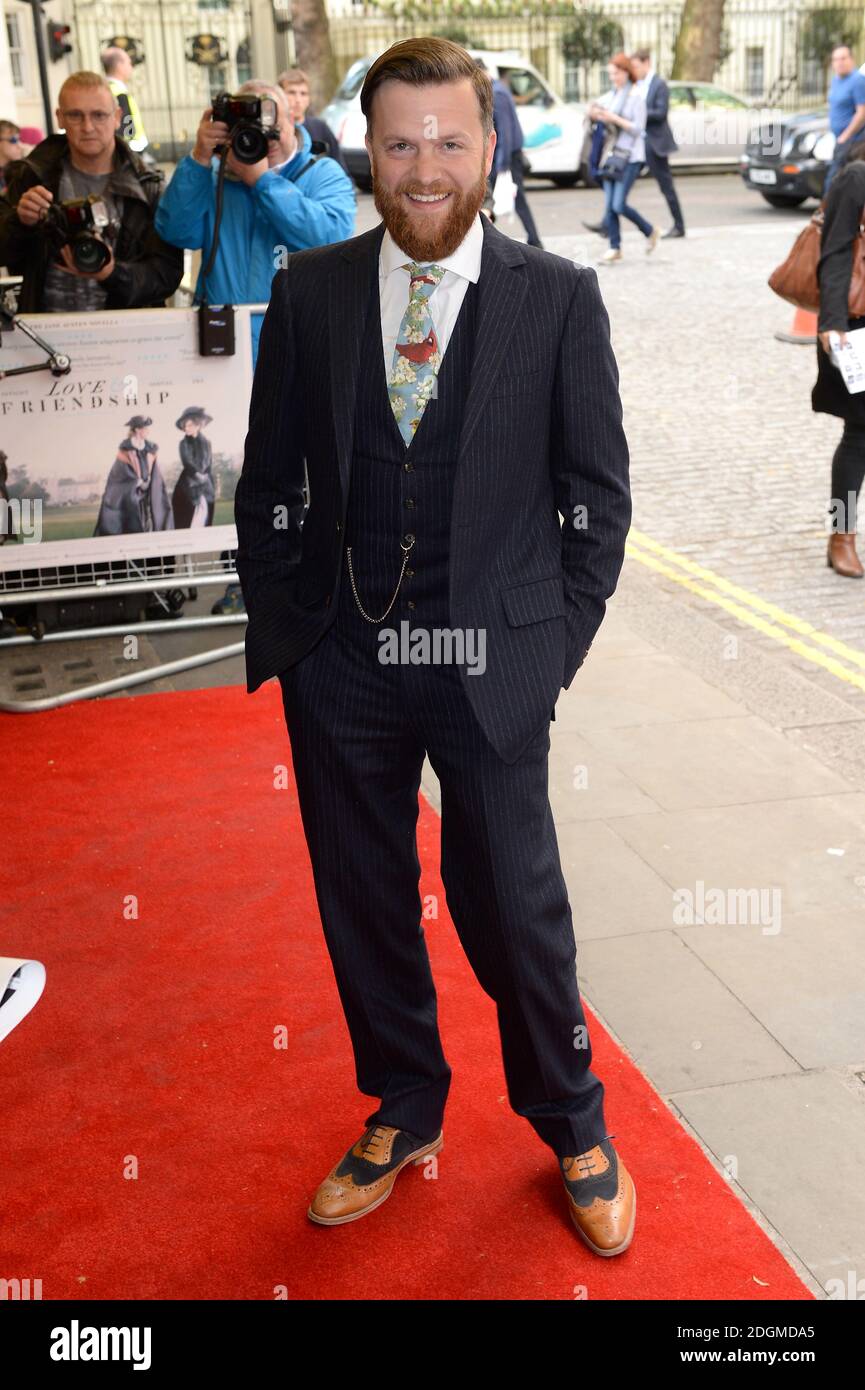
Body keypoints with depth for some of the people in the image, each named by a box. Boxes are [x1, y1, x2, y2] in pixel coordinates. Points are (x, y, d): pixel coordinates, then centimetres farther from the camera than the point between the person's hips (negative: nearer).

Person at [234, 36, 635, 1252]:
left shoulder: (559, 299, -3)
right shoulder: (308, 294, 3)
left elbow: (597, 490, 1)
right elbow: (269, 484, 8)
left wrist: (559, 638, -3)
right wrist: (283, 629, 4)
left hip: (491, 669, -2)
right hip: (341, 671, 3)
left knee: (515, 909, 7)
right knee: (363, 906, 15)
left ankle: (572, 1126, 33)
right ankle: (404, 1113, 39)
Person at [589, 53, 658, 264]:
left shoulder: (636, 96, -9)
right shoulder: (615, 94, 13)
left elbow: (638, 128, -13)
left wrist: (613, 118, -19)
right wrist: (599, 116, 2)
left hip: (630, 157, -7)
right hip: (613, 154, 7)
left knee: (619, 205, -13)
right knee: (609, 205, 1)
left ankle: (650, 231, 9)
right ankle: (615, 248, 9)